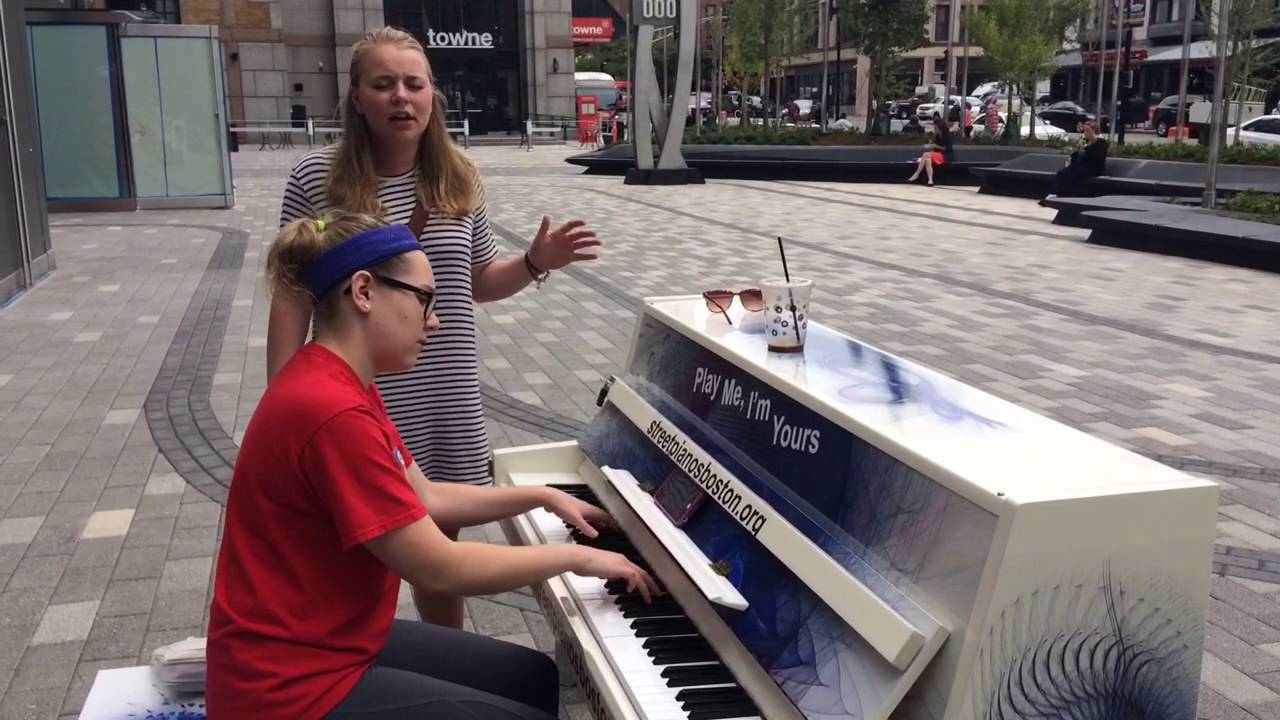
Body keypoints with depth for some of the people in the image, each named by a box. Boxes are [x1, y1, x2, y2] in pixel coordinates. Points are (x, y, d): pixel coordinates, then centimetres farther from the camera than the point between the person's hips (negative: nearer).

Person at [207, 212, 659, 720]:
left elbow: (424, 500, 12)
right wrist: (574, 556, -14)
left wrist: (544, 497, 11)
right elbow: (439, 569, -25)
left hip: (338, 637, 10)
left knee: (535, 676, 15)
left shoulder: (340, 384, 5)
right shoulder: (332, 411, -28)